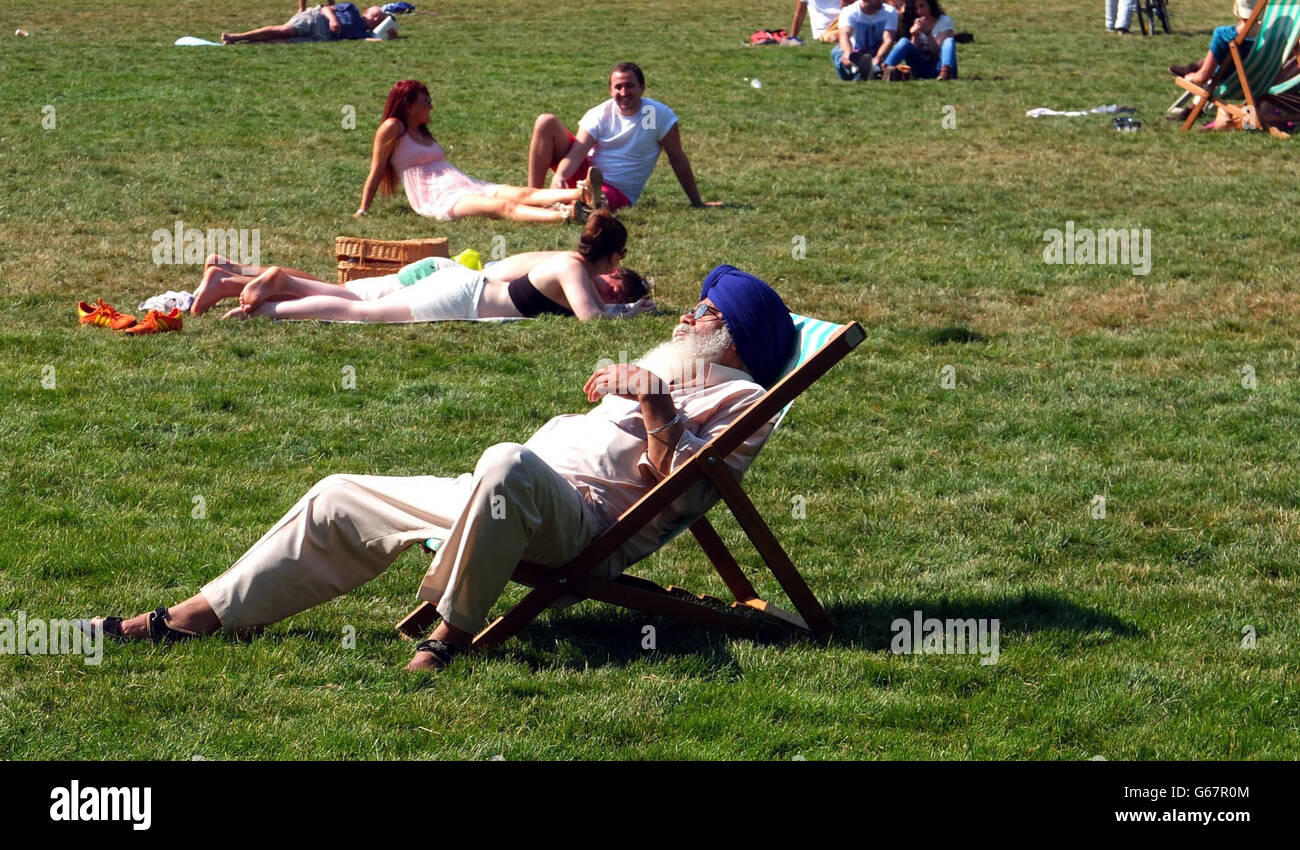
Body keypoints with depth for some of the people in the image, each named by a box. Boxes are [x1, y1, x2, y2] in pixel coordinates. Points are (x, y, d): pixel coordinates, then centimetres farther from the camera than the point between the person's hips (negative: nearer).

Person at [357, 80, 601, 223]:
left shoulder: (422, 132, 28)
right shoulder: (393, 129, 3)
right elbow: (376, 172, 3)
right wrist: (362, 211, 2)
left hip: (466, 186, 8)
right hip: (439, 199, -8)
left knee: (523, 194, -20)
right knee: (504, 206, -33)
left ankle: (583, 194, -45)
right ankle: (565, 215, -58)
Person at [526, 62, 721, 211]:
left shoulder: (660, 116, -9)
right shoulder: (599, 115, -4)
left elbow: (678, 160, -1)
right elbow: (577, 152, -16)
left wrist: (697, 203, 2)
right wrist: (560, 175, -39)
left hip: (618, 193, -5)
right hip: (586, 173, 5)